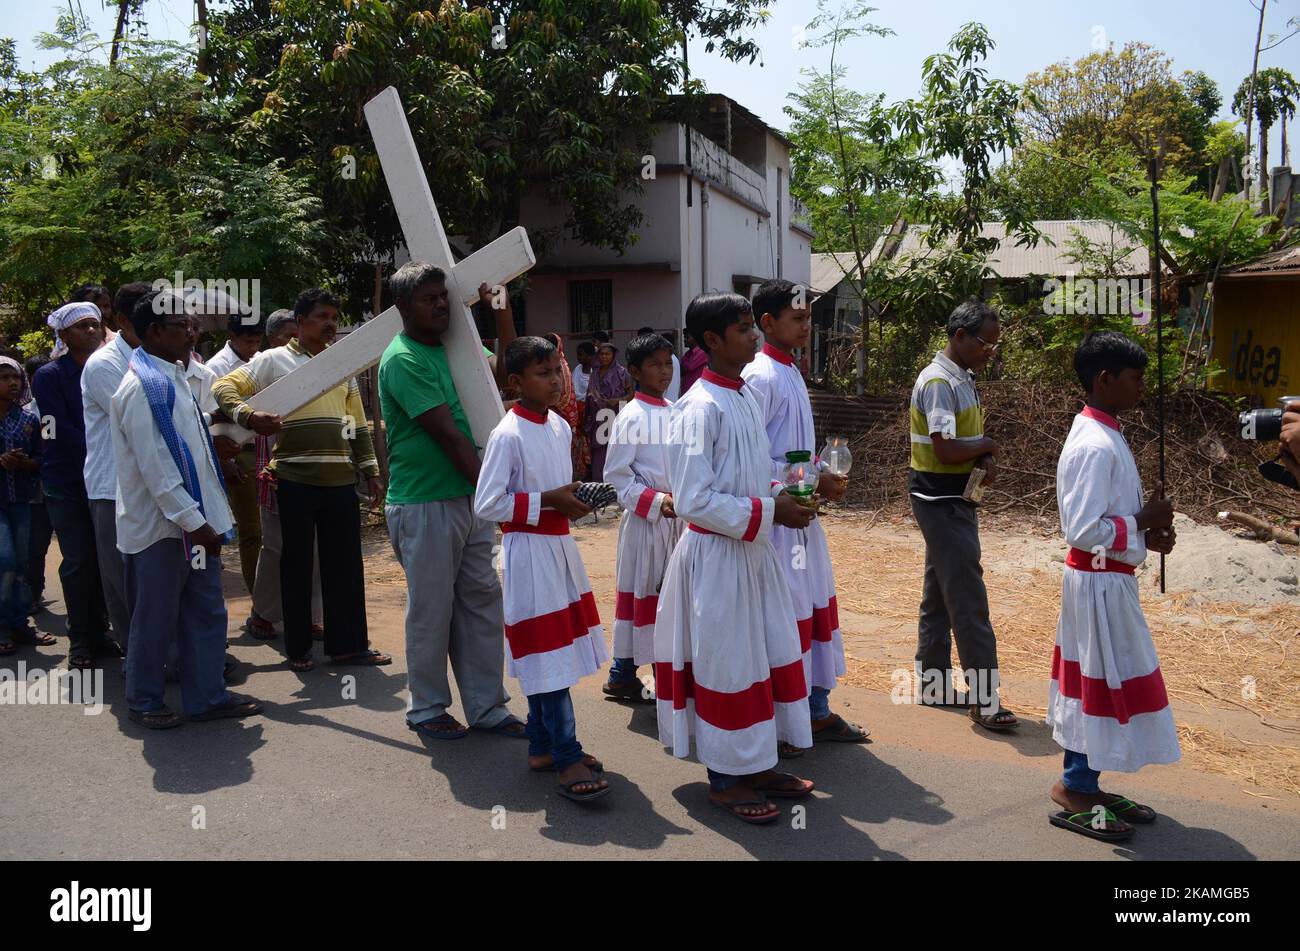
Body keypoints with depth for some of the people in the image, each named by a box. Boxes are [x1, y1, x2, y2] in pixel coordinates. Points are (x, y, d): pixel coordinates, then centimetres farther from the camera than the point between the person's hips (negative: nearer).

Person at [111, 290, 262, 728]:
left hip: (193, 522, 9)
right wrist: (194, 522, -21)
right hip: (160, 526, -9)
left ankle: (208, 695, 23)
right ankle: (144, 701, 22)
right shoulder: (142, 387, -17)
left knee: (206, 613, 13)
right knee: (155, 620, 6)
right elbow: (155, 468, -21)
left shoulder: (172, 379, 13)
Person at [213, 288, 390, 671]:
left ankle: (348, 644, 14)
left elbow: (358, 424, 19)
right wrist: (249, 416, -22)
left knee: (346, 563, 5)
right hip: (296, 478, -4)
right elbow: (225, 387, -3)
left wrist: (371, 472, 14)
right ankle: (298, 647, 16)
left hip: (341, 479, 4)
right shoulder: (274, 360, 3)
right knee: (297, 563, 5)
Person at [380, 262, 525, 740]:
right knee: (431, 610, 5)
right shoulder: (402, 360, -14)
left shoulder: (453, 346, 11)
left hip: (469, 499, 8)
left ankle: (487, 705, 21)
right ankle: (427, 707, 22)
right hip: (425, 506, -7)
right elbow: (446, 432, -19)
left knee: (483, 601, 10)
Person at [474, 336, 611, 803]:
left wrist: (570, 499, 2)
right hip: (528, 551, -8)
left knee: (551, 654, 15)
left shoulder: (560, 427, 7)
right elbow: (487, 504, -19)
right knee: (547, 657, -3)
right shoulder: (507, 435, -16)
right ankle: (566, 758, 5)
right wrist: (547, 501, -20)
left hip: (559, 546, 8)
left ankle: (542, 745, 27)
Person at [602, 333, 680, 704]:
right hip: (645, 520, -7)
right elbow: (616, 474, -12)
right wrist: (655, 501, -17)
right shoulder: (632, 416, -12)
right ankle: (622, 675, 13)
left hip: (676, 518, 7)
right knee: (641, 593, 1)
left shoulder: (674, 412, 9)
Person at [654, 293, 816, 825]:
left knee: (769, 657, 16)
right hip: (716, 555, -9)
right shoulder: (701, 408, -19)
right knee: (725, 665, 4)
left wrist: (785, 495, 3)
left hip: (752, 551, 9)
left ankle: (756, 765, 33)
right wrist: (770, 512, -20)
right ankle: (724, 780, 22)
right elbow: (694, 501, -22)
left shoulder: (744, 397, 8)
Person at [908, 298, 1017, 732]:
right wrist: (987, 446, -7)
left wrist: (986, 459, -6)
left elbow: (974, 437, 16)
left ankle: (933, 683, 25)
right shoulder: (938, 382, -17)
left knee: (939, 595, 15)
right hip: (941, 500, -10)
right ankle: (983, 697, -2)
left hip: (955, 500, 10)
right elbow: (947, 450, -25)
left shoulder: (964, 379, 12)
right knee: (969, 599, -7)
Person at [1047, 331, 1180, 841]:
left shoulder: (1103, 436, 9)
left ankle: (1081, 783, 29)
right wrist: (1143, 525, -16)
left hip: (1101, 580, 10)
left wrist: (1145, 529, 3)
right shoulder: (1096, 446, -23)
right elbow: (1082, 529, -27)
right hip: (1100, 583, -10)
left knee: (1095, 682, 17)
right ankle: (1077, 793, 14)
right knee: (1106, 683, 1)